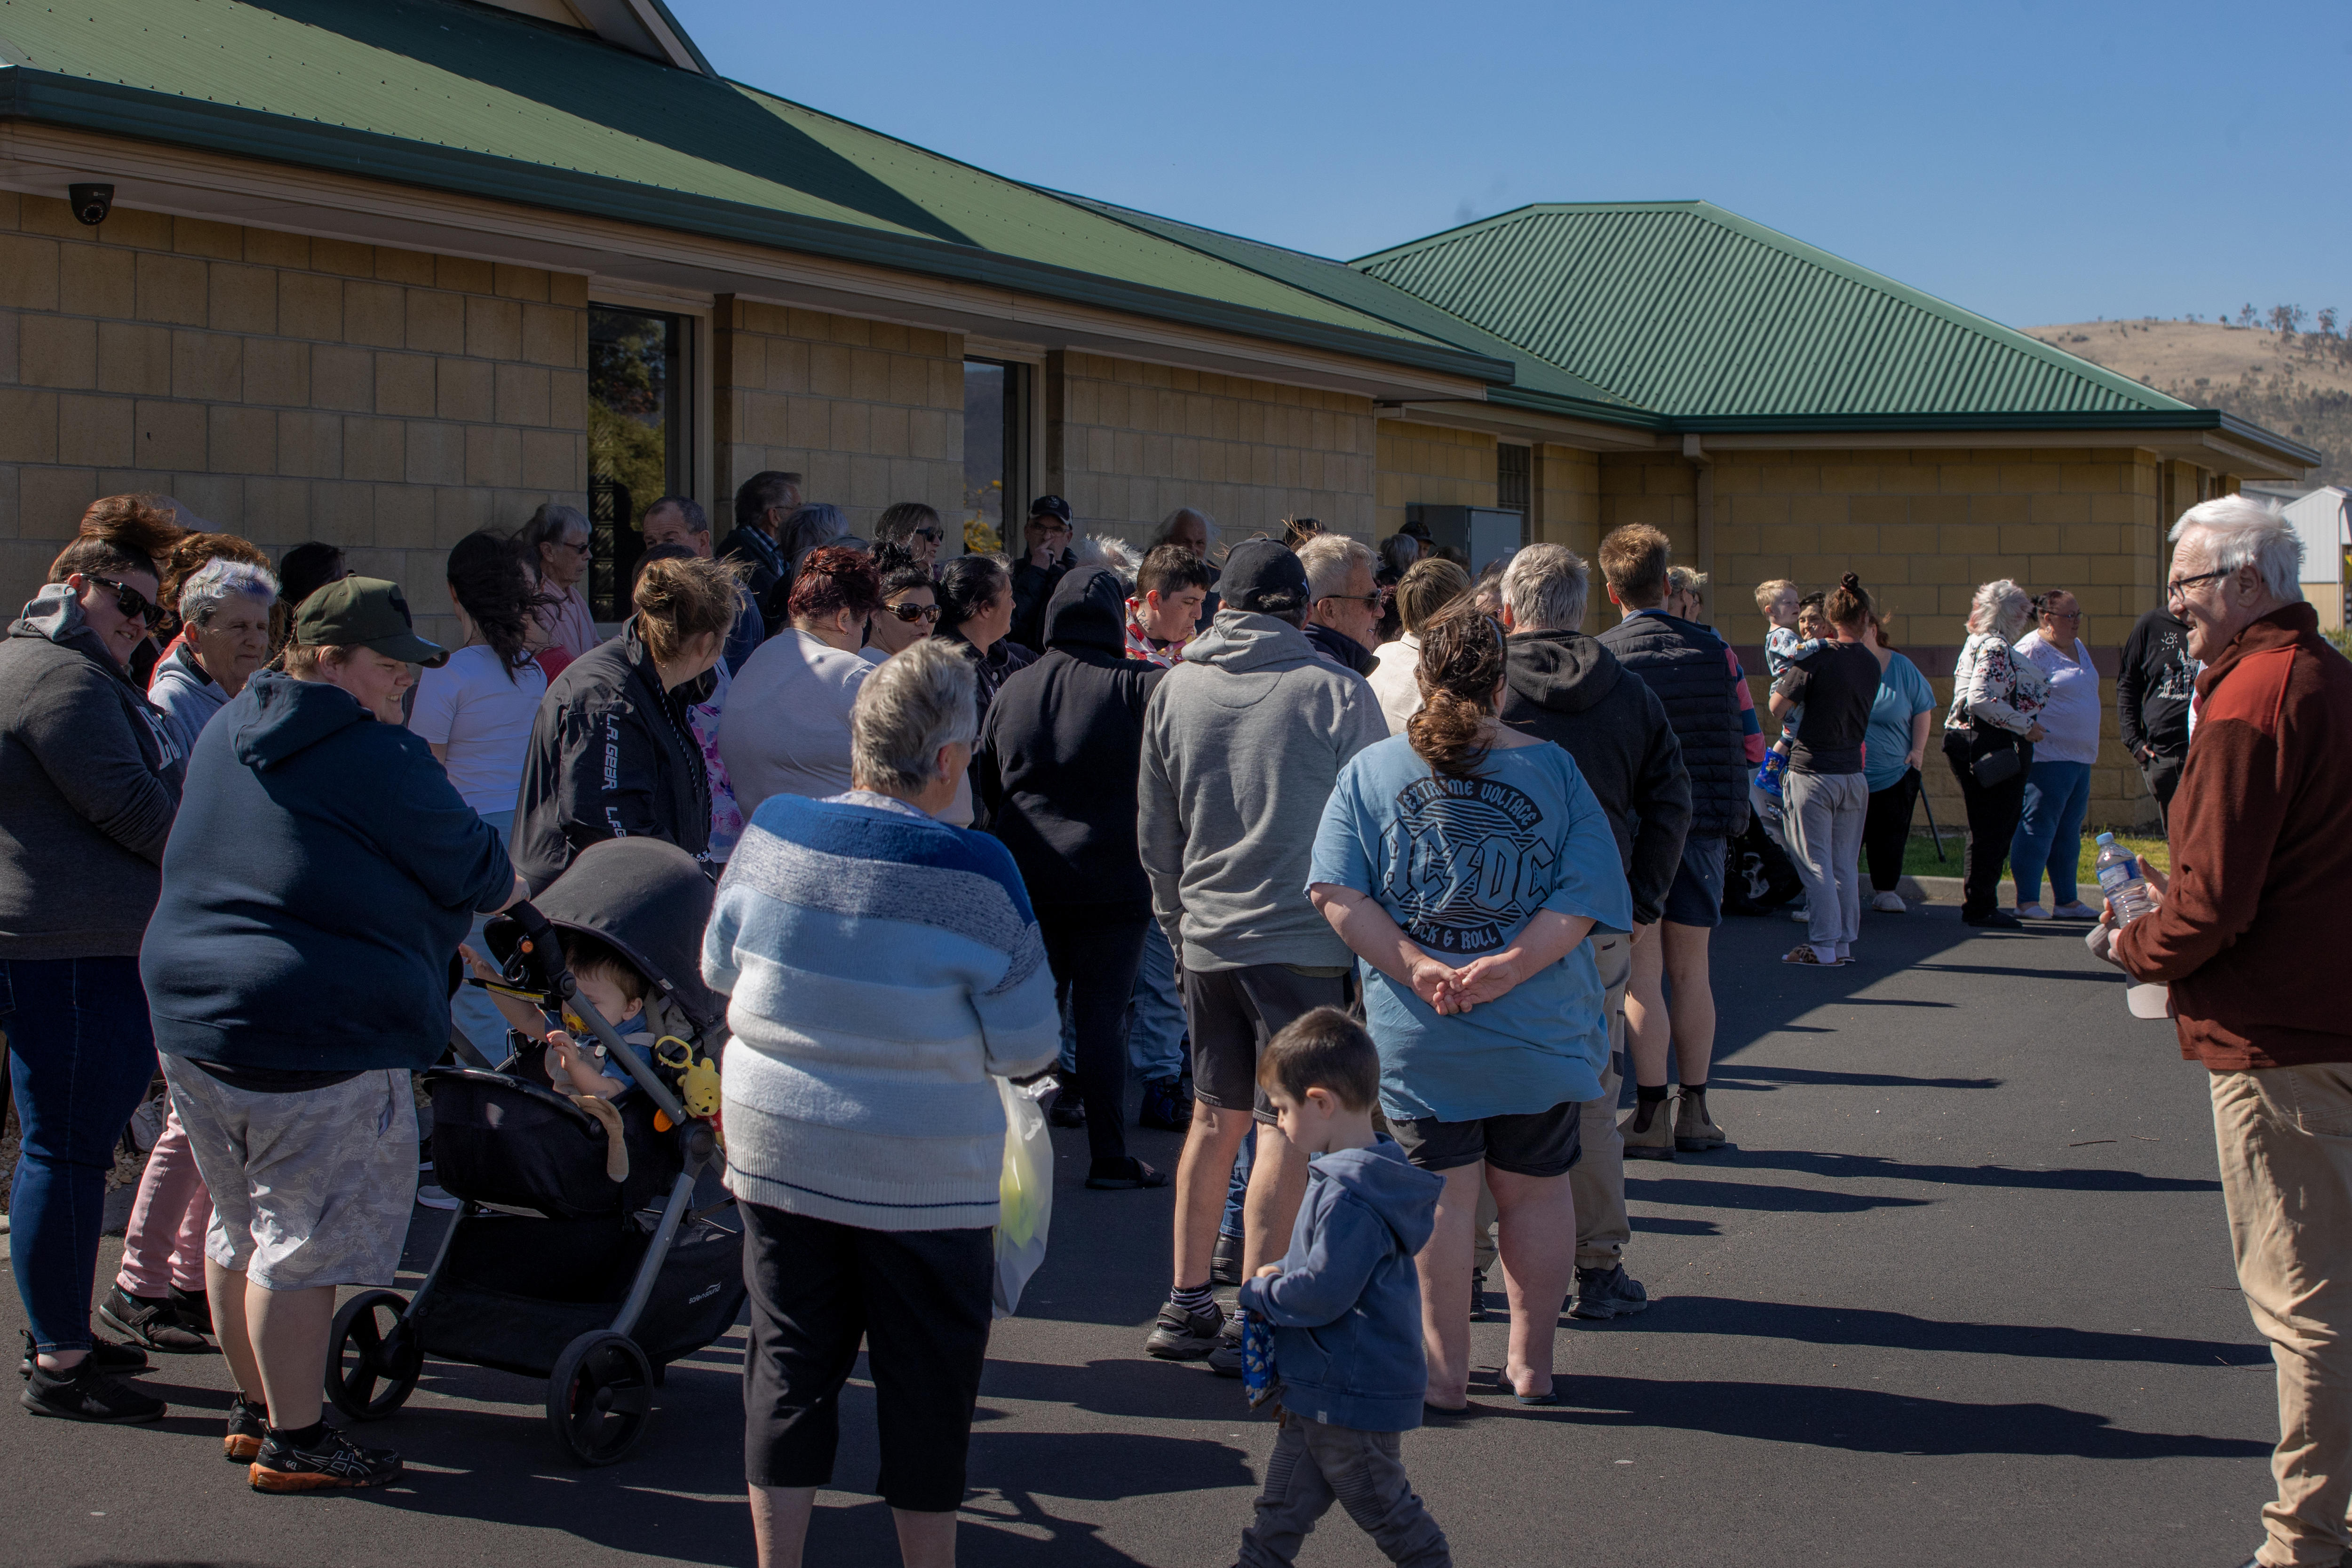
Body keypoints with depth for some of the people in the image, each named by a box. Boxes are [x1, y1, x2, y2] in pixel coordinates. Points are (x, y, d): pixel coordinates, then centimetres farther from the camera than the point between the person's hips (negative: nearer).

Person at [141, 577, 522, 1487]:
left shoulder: (225, 736, 12)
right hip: (319, 1039, -9)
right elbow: (472, 870, -7)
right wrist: (509, 891, 17)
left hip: (191, 1021, 9)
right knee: (304, 1241, 1)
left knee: (241, 1224, 20)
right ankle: (291, 1442, 9)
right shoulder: (380, 763, -16)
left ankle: (252, 1408, 34)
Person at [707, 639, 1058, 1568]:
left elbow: (719, 968, 11)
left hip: (776, 1152, 4)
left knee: (790, 1363, 15)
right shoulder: (974, 874, -18)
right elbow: (1028, 1045, -12)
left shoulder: (772, 832, -5)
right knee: (927, 1387, 11)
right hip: (922, 1176, -4)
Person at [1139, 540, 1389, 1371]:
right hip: (1305, 937, -4)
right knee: (1285, 1126, -1)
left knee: (1216, 1117, 15)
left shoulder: (1174, 690, 5)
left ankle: (1186, 1304, 20)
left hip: (1207, 937, 5)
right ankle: (1254, 1322, 0)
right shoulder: (1336, 693, -7)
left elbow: (1154, 832, 12)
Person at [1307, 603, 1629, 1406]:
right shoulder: (1553, 768, -1)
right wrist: (1507, 968, -14)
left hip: (1417, 1032, 0)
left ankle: (1445, 1369, 13)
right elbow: (1585, 895, -9)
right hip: (1539, 1031, 0)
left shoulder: (1372, 769, 0)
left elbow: (1336, 894, -7)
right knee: (1537, 1190, 14)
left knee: (1441, 1193, 8)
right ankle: (1532, 1361, 23)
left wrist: (1417, 968, -12)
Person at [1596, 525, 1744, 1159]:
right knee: (1690, 969, 11)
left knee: (1642, 973, 1)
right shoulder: (1714, 652, 2)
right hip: (1703, 826, 3)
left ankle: (1651, 1116, 1)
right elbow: (1745, 742, 5)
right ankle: (1695, 1111, 14)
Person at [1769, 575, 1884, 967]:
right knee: (1845, 864, 12)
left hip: (1813, 774, -5)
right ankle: (1845, 942, 16)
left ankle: (1823, 946, 0)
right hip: (1854, 775, 5)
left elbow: (1778, 708, -11)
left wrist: (1781, 681, 10)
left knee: (1816, 864, 0)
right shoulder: (1870, 663, 3)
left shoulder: (1816, 658, -14)